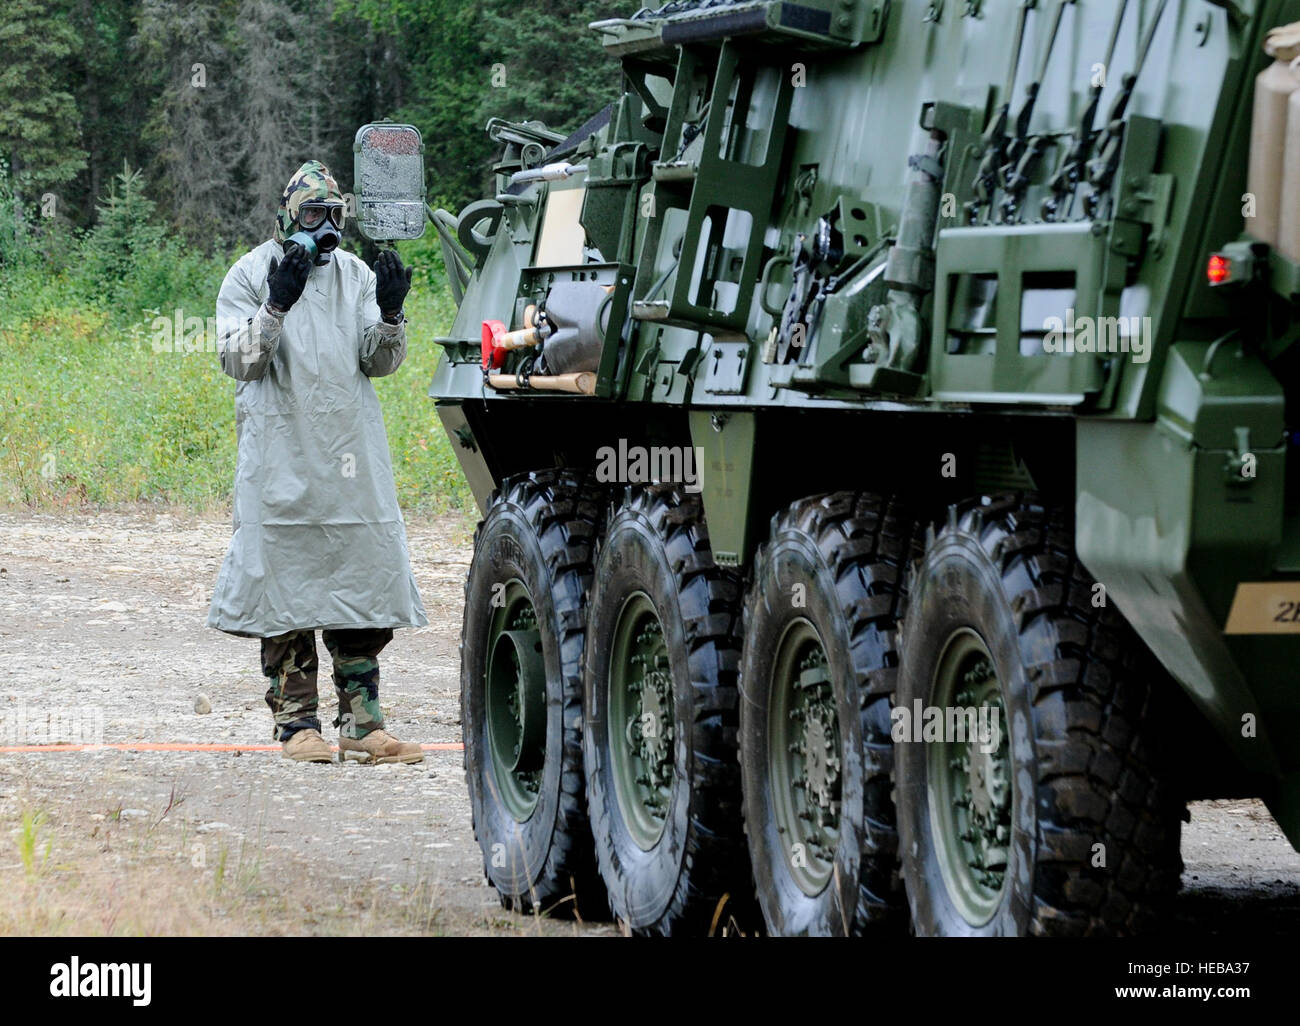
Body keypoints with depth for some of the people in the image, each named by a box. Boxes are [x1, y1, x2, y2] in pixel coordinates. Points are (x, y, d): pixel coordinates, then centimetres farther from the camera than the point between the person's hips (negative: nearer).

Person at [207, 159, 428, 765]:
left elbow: (381, 363, 8)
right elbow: (238, 362, -7)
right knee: (286, 586, -1)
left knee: (363, 579, 3)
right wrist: (276, 306, -20)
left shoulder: (357, 275, 11)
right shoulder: (251, 276, 1)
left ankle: (362, 725, 7)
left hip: (353, 461, 4)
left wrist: (390, 314, -11)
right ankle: (297, 723, 7)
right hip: (281, 459, -4)